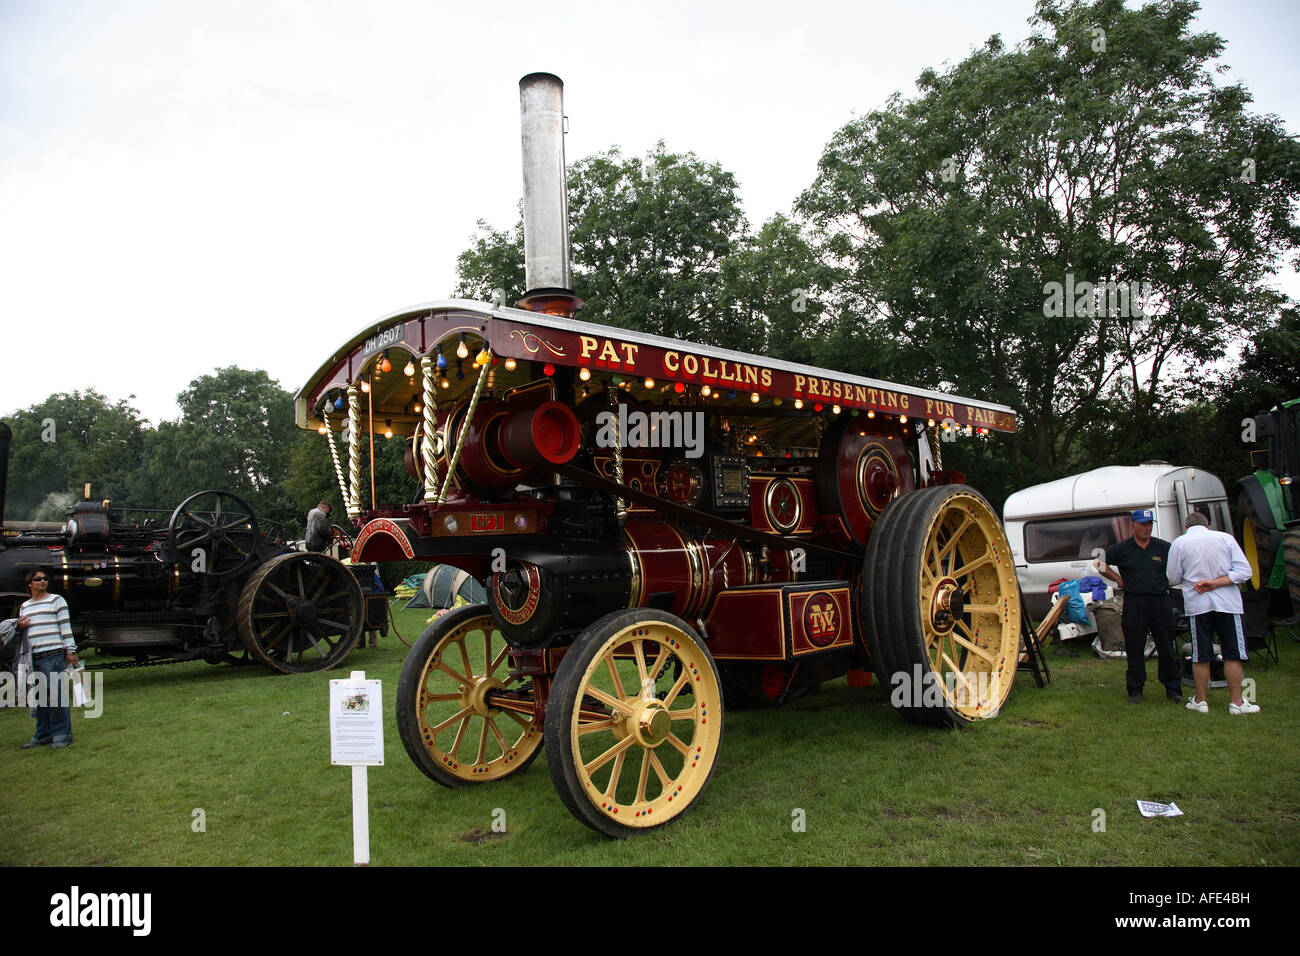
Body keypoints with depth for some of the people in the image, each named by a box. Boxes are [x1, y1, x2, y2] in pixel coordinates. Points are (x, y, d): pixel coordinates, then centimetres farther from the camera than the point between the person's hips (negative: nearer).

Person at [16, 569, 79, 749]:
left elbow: (66, 627, -1)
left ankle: (62, 735, -2)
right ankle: (43, 735, 17)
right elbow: (24, 633, 27)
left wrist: (70, 651, -7)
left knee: (55, 694, -7)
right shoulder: (25, 606, 20)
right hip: (33, 657, 6)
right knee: (39, 696, 8)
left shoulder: (56, 600, 4)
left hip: (53, 654, -6)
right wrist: (19, 626, 4)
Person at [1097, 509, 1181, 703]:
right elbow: (1100, 564, 10)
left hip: (1160, 602, 1)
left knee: (1166, 647, 6)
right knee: (1135, 649, 3)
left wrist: (1168, 581, 8)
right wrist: (1118, 579, 5)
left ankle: (1173, 688, 17)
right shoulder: (1122, 549, 3)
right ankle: (1135, 690, 12)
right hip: (1134, 604, -1)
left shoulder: (1164, 547, 6)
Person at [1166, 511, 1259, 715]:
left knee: (1200, 656, 8)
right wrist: (1216, 582, -10)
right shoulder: (1225, 538, 1)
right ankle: (1237, 702, 10)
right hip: (1227, 603, 0)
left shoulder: (1179, 544, -1)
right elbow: (1245, 571, -6)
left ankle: (1200, 700, 15)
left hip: (1197, 604, 0)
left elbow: (1174, 579, 3)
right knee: (1233, 654, 7)